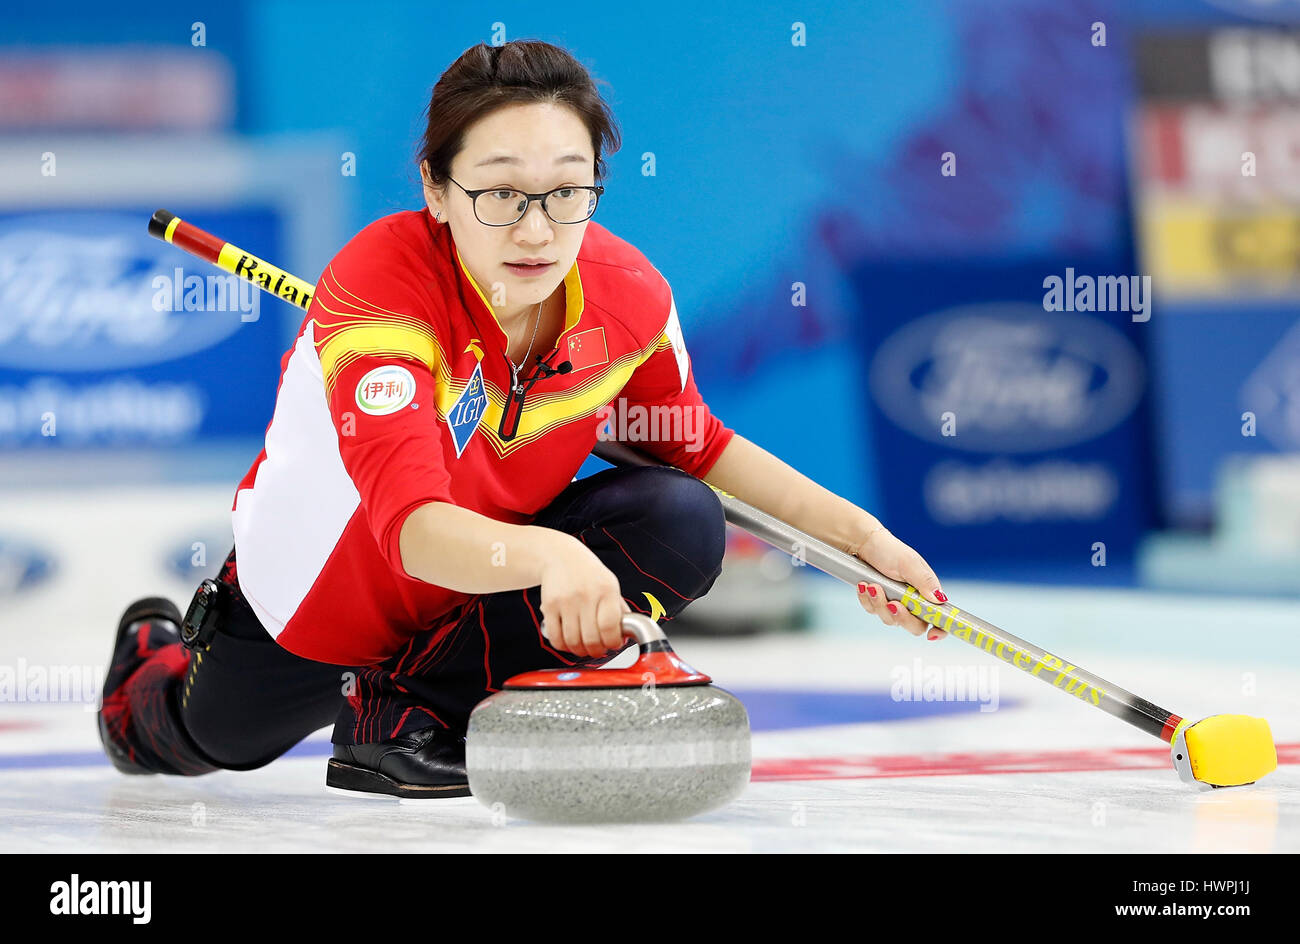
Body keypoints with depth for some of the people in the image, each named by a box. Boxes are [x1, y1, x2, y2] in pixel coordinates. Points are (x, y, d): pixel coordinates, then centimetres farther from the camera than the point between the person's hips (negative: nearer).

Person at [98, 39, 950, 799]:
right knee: (205, 740, 19)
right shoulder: (377, 289, -38)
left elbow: (693, 447, 1)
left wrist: (861, 535, -7)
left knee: (683, 527, -22)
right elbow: (412, 526, -51)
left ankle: (408, 709, -13)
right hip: (319, 588, -3)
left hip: (492, 568, 3)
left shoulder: (630, 295, -22)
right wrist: (550, 556, -70)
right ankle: (158, 653, 58)